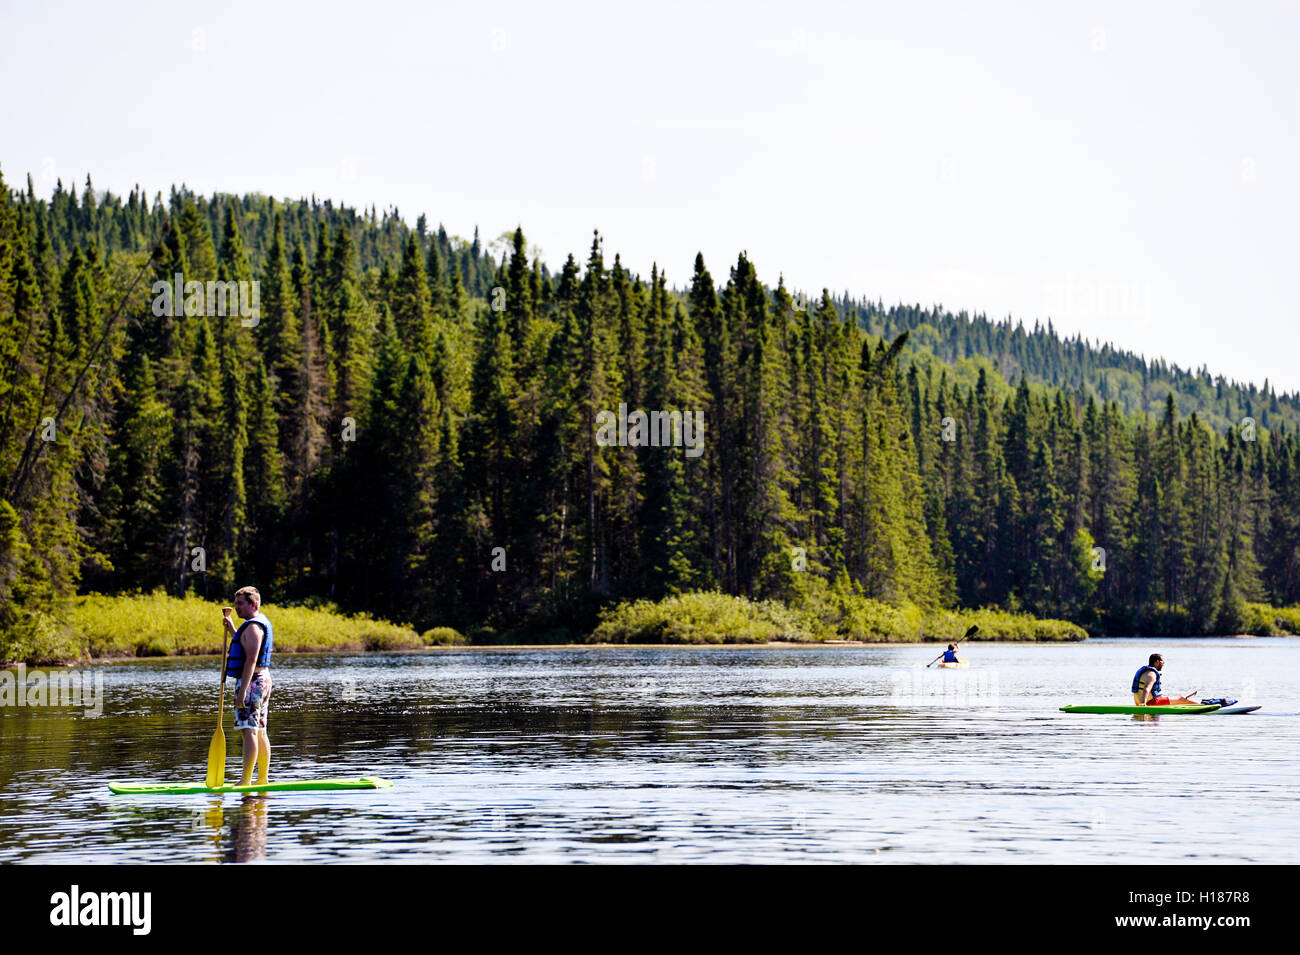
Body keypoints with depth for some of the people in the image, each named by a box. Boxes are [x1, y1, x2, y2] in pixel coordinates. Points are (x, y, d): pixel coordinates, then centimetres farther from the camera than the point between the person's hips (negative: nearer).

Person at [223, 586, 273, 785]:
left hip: (251, 680, -10)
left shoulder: (252, 627, -15)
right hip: (263, 679, 10)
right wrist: (231, 628, 25)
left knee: (249, 731, -12)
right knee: (260, 732, 12)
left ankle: (245, 780, -16)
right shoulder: (262, 623, 17)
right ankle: (263, 780, 14)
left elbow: (251, 660, -23)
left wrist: (242, 690, -25)